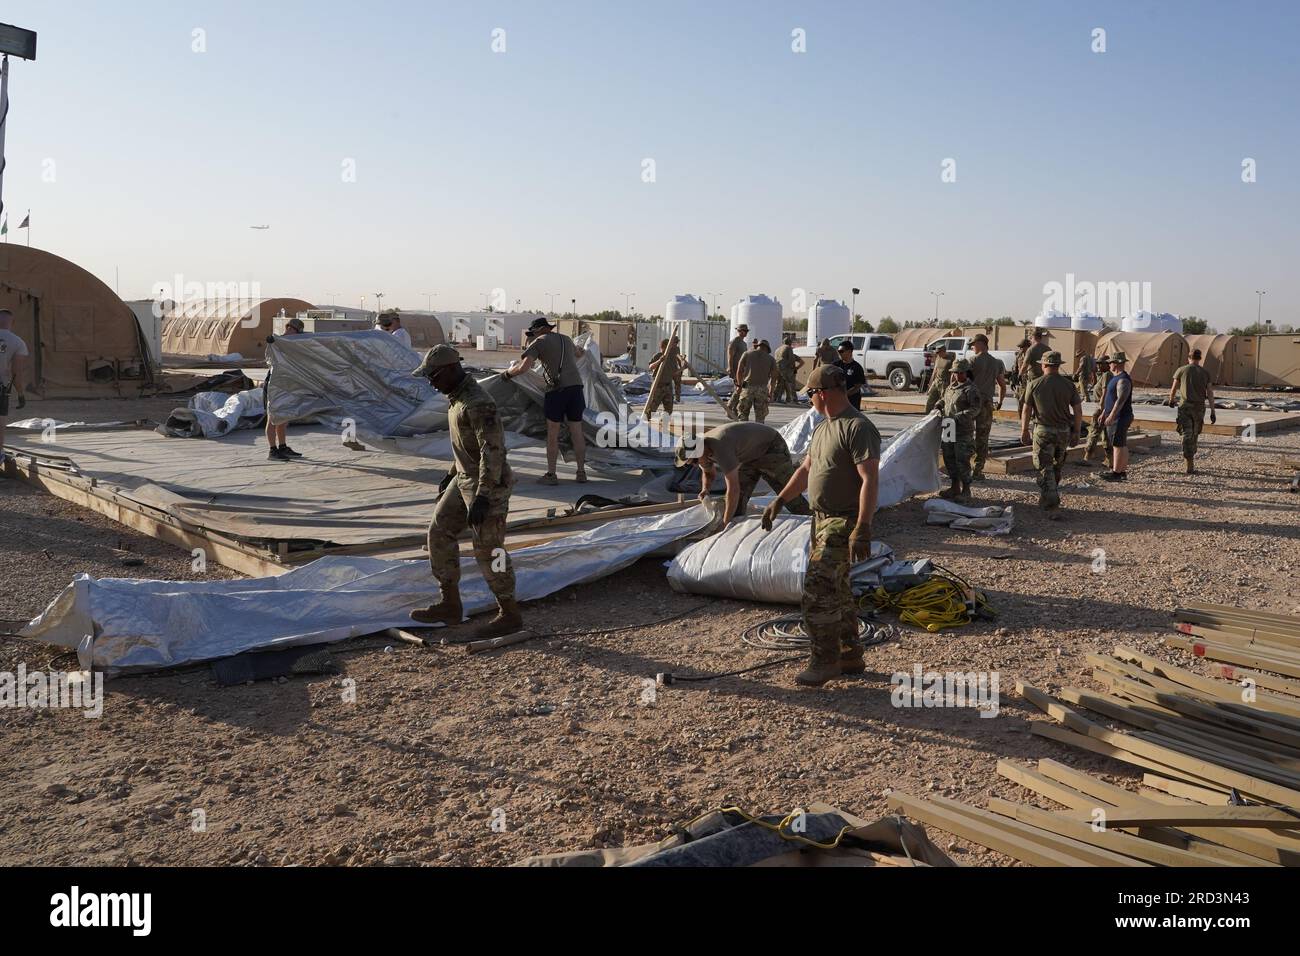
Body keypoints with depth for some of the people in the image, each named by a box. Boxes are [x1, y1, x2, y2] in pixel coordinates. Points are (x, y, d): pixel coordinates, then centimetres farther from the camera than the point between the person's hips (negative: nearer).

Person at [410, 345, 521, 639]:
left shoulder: (478, 403, -23)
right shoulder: (459, 396, 9)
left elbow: (493, 451, -28)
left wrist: (482, 498, -29)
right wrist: (451, 476, 25)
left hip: (488, 485, -10)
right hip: (466, 479, 10)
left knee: (488, 551, -1)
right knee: (440, 533, 9)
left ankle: (510, 614, 13)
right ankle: (450, 605, 17)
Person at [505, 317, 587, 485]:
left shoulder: (539, 342, 1)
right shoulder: (566, 339, 21)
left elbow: (523, 367, -10)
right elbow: (578, 353, 43)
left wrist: (507, 373, 7)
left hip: (557, 389, -5)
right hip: (576, 385, 5)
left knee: (552, 434, 4)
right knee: (576, 431, 11)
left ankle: (551, 474, 6)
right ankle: (581, 472, 15)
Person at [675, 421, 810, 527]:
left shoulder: (720, 447, -40)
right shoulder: (701, 447, -11)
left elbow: (733, 488, -40)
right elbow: (708, 473, 11)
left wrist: (725, 523, -34)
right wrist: (705, 489, -13)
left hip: (771, 447, -8)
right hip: (750, 455, 8)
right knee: (739, 498, 1)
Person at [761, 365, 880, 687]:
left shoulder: (858, 428, -17)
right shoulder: (823, 428, 14)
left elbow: (870, 480, -24)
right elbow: (805, 470, 23)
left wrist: (862, 528, -29)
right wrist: (779, 501, 19)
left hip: (843, 524, -10)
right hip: (822, 520, 10)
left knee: (817, 592, -10)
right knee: (837, 592, 16)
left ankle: (825, 661, 2)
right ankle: (850, 657, 28)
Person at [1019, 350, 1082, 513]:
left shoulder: (1034, 384, -5)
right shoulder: (1069, 385, 0)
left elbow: (1026, 409, -1)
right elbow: (1078, 411, -1)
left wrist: (1024, 431, 9)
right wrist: (1076, 432, 9)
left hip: (1043, 430, -3)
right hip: (1064, 431, 3)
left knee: (1045, 468, 0)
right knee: (1056, 467, 19)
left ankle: (1051, 505, -11)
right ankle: (1045, 499, 32)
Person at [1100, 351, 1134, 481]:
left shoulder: (1123, 380, -17)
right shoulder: (1116, 378, 16)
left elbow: (1121, 400, -24)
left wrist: (1111, 416, -26)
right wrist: (1104, 413, 24)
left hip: (1120, 418, -10)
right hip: (1115, 417, 10)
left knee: (1118, 445, -8)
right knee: (1121, 445, 12)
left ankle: (1116, 472, -7)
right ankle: (1123, 471, 16)